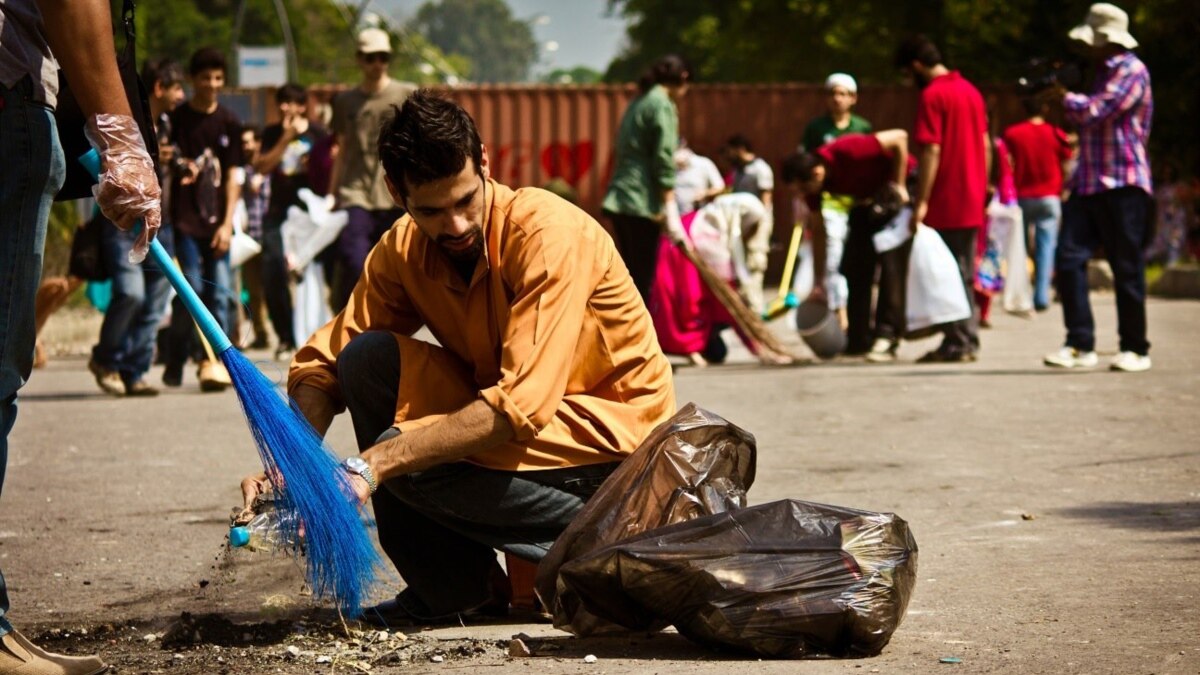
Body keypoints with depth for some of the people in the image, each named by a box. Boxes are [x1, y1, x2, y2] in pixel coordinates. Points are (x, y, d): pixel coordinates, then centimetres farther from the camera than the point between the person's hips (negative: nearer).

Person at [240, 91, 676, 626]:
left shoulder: (551, 235, -24)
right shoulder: (403, 252, -3)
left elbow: (521, 405, -32)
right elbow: (324, 361, -5)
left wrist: (371, 465, -37)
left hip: (614, 428, -7)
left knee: (403, 452, -26)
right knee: (368, 359, -13)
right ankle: (449, 590, -4)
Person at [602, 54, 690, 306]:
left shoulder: (639, 102, 20)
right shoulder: (662, 105, -7)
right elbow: (663, 161, -14)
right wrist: (671, 213, -17)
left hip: (620, 199, 9)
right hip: (641, 201, -9)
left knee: (633, 278, 12)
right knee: (643, 281, -7)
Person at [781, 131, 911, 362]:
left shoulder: (847, 152, -35)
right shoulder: (811, 183, -13)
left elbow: (899, 137, -27)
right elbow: (818, 230, -2)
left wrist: (898, 185, -23)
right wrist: (818, 283, -1)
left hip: (895, 189, -7)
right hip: (866, 199, 7)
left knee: (891, 263, -16)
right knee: (854, 266, 2)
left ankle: (887, 337, -18)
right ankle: (858, 340, 9)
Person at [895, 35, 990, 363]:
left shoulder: (932, 95, -13)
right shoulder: (970, 91, 12)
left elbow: (931, 151, -18)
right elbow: (985, 146, 15)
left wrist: (921, 203, -17)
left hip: (945, 202, -8)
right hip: (972, 201, 8)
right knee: (965, 275, 14)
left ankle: (956, 343, 0)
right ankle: (968, 341, 16)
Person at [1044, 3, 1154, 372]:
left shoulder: (1131, 71, -10)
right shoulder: (1104, 71, 20)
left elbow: (1092, 112, -17)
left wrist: (1064, 96, -3)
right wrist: (1063, 99, 10)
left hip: (1122, 185, -8)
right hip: (1089, 183, 8)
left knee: (1127, 269, -1)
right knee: (1069, 258, -4)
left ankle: (1135, 349, 8)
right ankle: (1080, 345, -3)